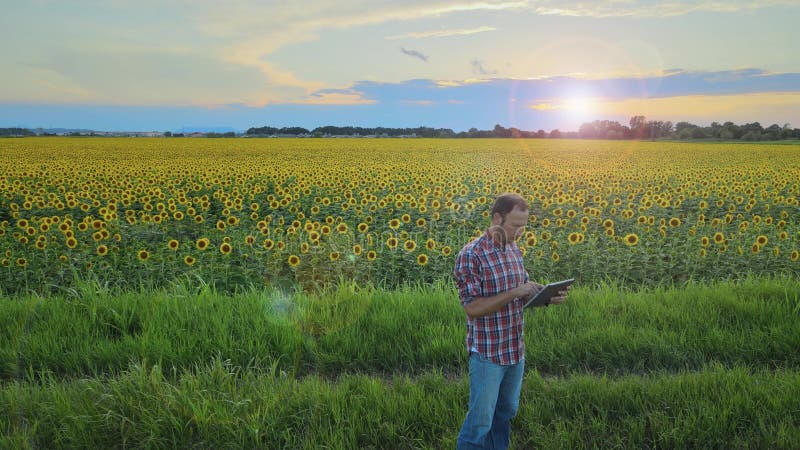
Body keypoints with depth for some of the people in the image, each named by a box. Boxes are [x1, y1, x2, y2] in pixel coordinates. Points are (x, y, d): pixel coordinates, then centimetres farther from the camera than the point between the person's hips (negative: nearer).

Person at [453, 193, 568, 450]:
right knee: (481, 419, 4)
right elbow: (472, 308, -23)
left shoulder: (514, 250, 5)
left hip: (516, 349, 7)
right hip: (487, 352, -7)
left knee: (507, 412, 21)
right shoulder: (471, 256, -19)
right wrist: (514, 293, -27)